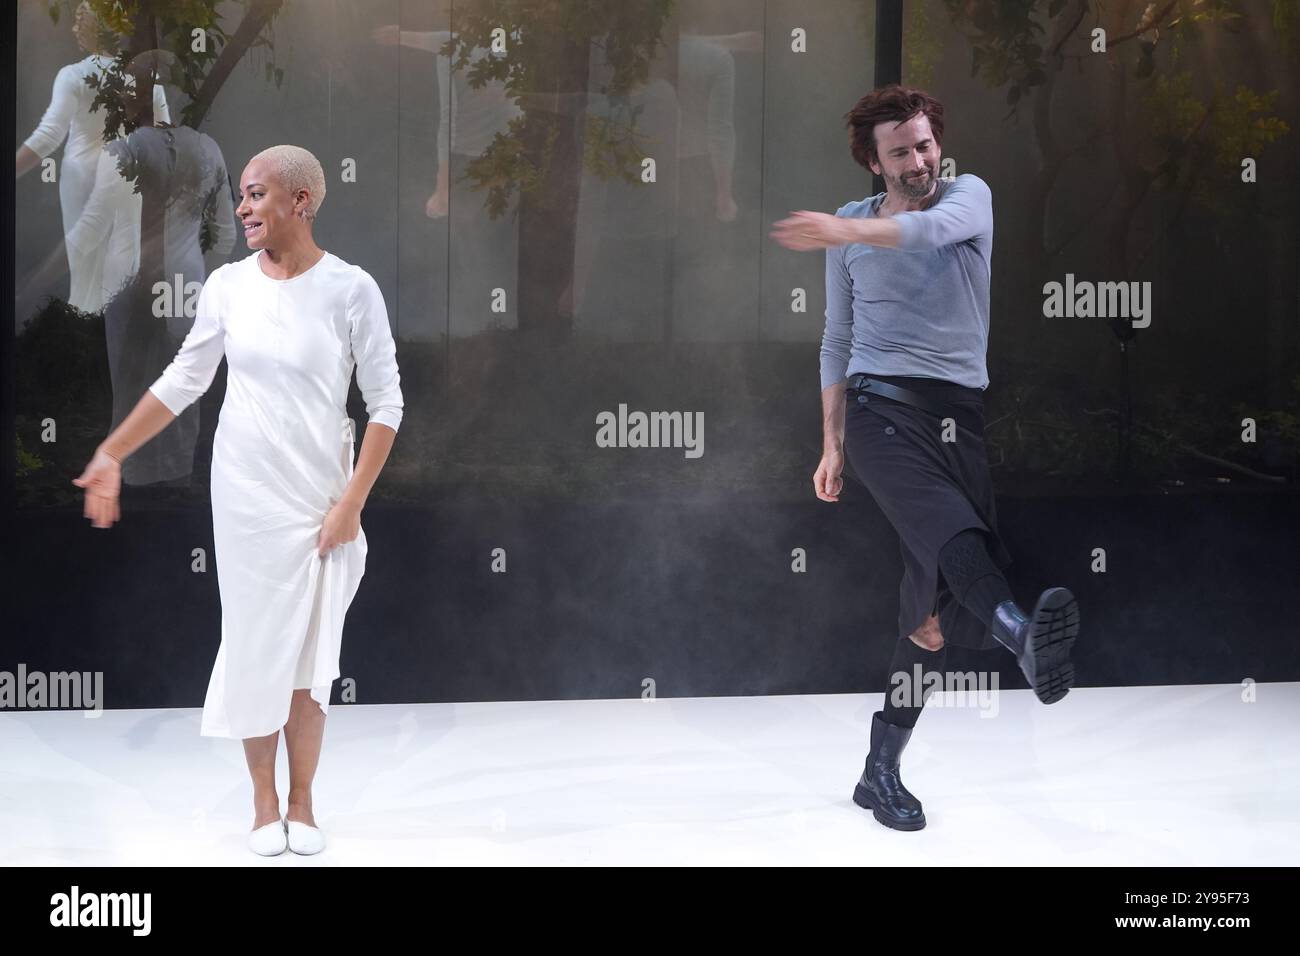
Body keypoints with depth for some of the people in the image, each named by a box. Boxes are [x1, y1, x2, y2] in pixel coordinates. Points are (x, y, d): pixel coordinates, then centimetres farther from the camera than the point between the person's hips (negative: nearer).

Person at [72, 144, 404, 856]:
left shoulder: (350, 289, -10)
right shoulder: (229, 286, -1)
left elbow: (386, 404, -6)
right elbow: (182, 382, 10)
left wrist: (351, 503, -11)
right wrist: (111, 455, 9)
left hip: (320, 501, -2)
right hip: (247, 501, 2)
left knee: (309, 653, 4)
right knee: (255, 644, 5)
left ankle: (302, 804, 16)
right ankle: (264, 802, 17)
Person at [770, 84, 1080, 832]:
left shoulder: (970, 195, 7)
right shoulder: (852, 225, 12)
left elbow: (934, 228, -19)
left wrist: (844, 232, -35)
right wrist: (832, 445, 10)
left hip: (960, 416, 2)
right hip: (883, 407, -2)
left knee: (937, 600, 0)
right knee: (953, 531, -33)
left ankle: (882, 769, 11)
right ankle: (1025, 633, -64)